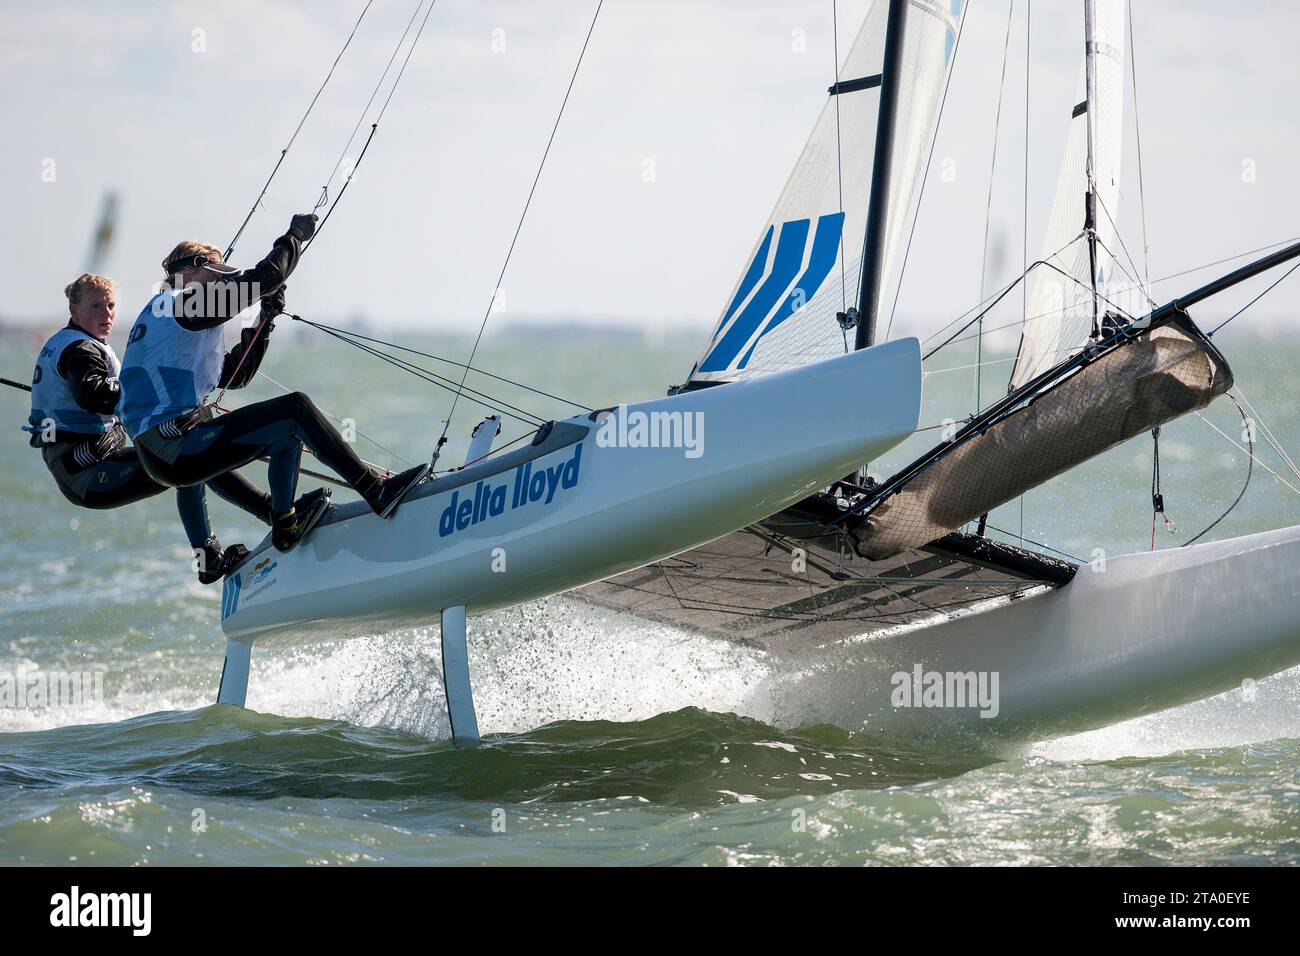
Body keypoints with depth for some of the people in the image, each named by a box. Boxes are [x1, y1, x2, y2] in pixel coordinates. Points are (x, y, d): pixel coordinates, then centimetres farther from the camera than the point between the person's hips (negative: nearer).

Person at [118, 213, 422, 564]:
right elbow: (263, 278, -13)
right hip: (176, 448, -10)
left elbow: (234, 375, 26)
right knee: (294, 411, -13)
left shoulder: (157, 312, 26)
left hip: (154, 455, 10)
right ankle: (376, 490, -14)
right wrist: (296, 235, 2)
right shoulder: (182, 303, -5)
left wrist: (264, 322, 18)